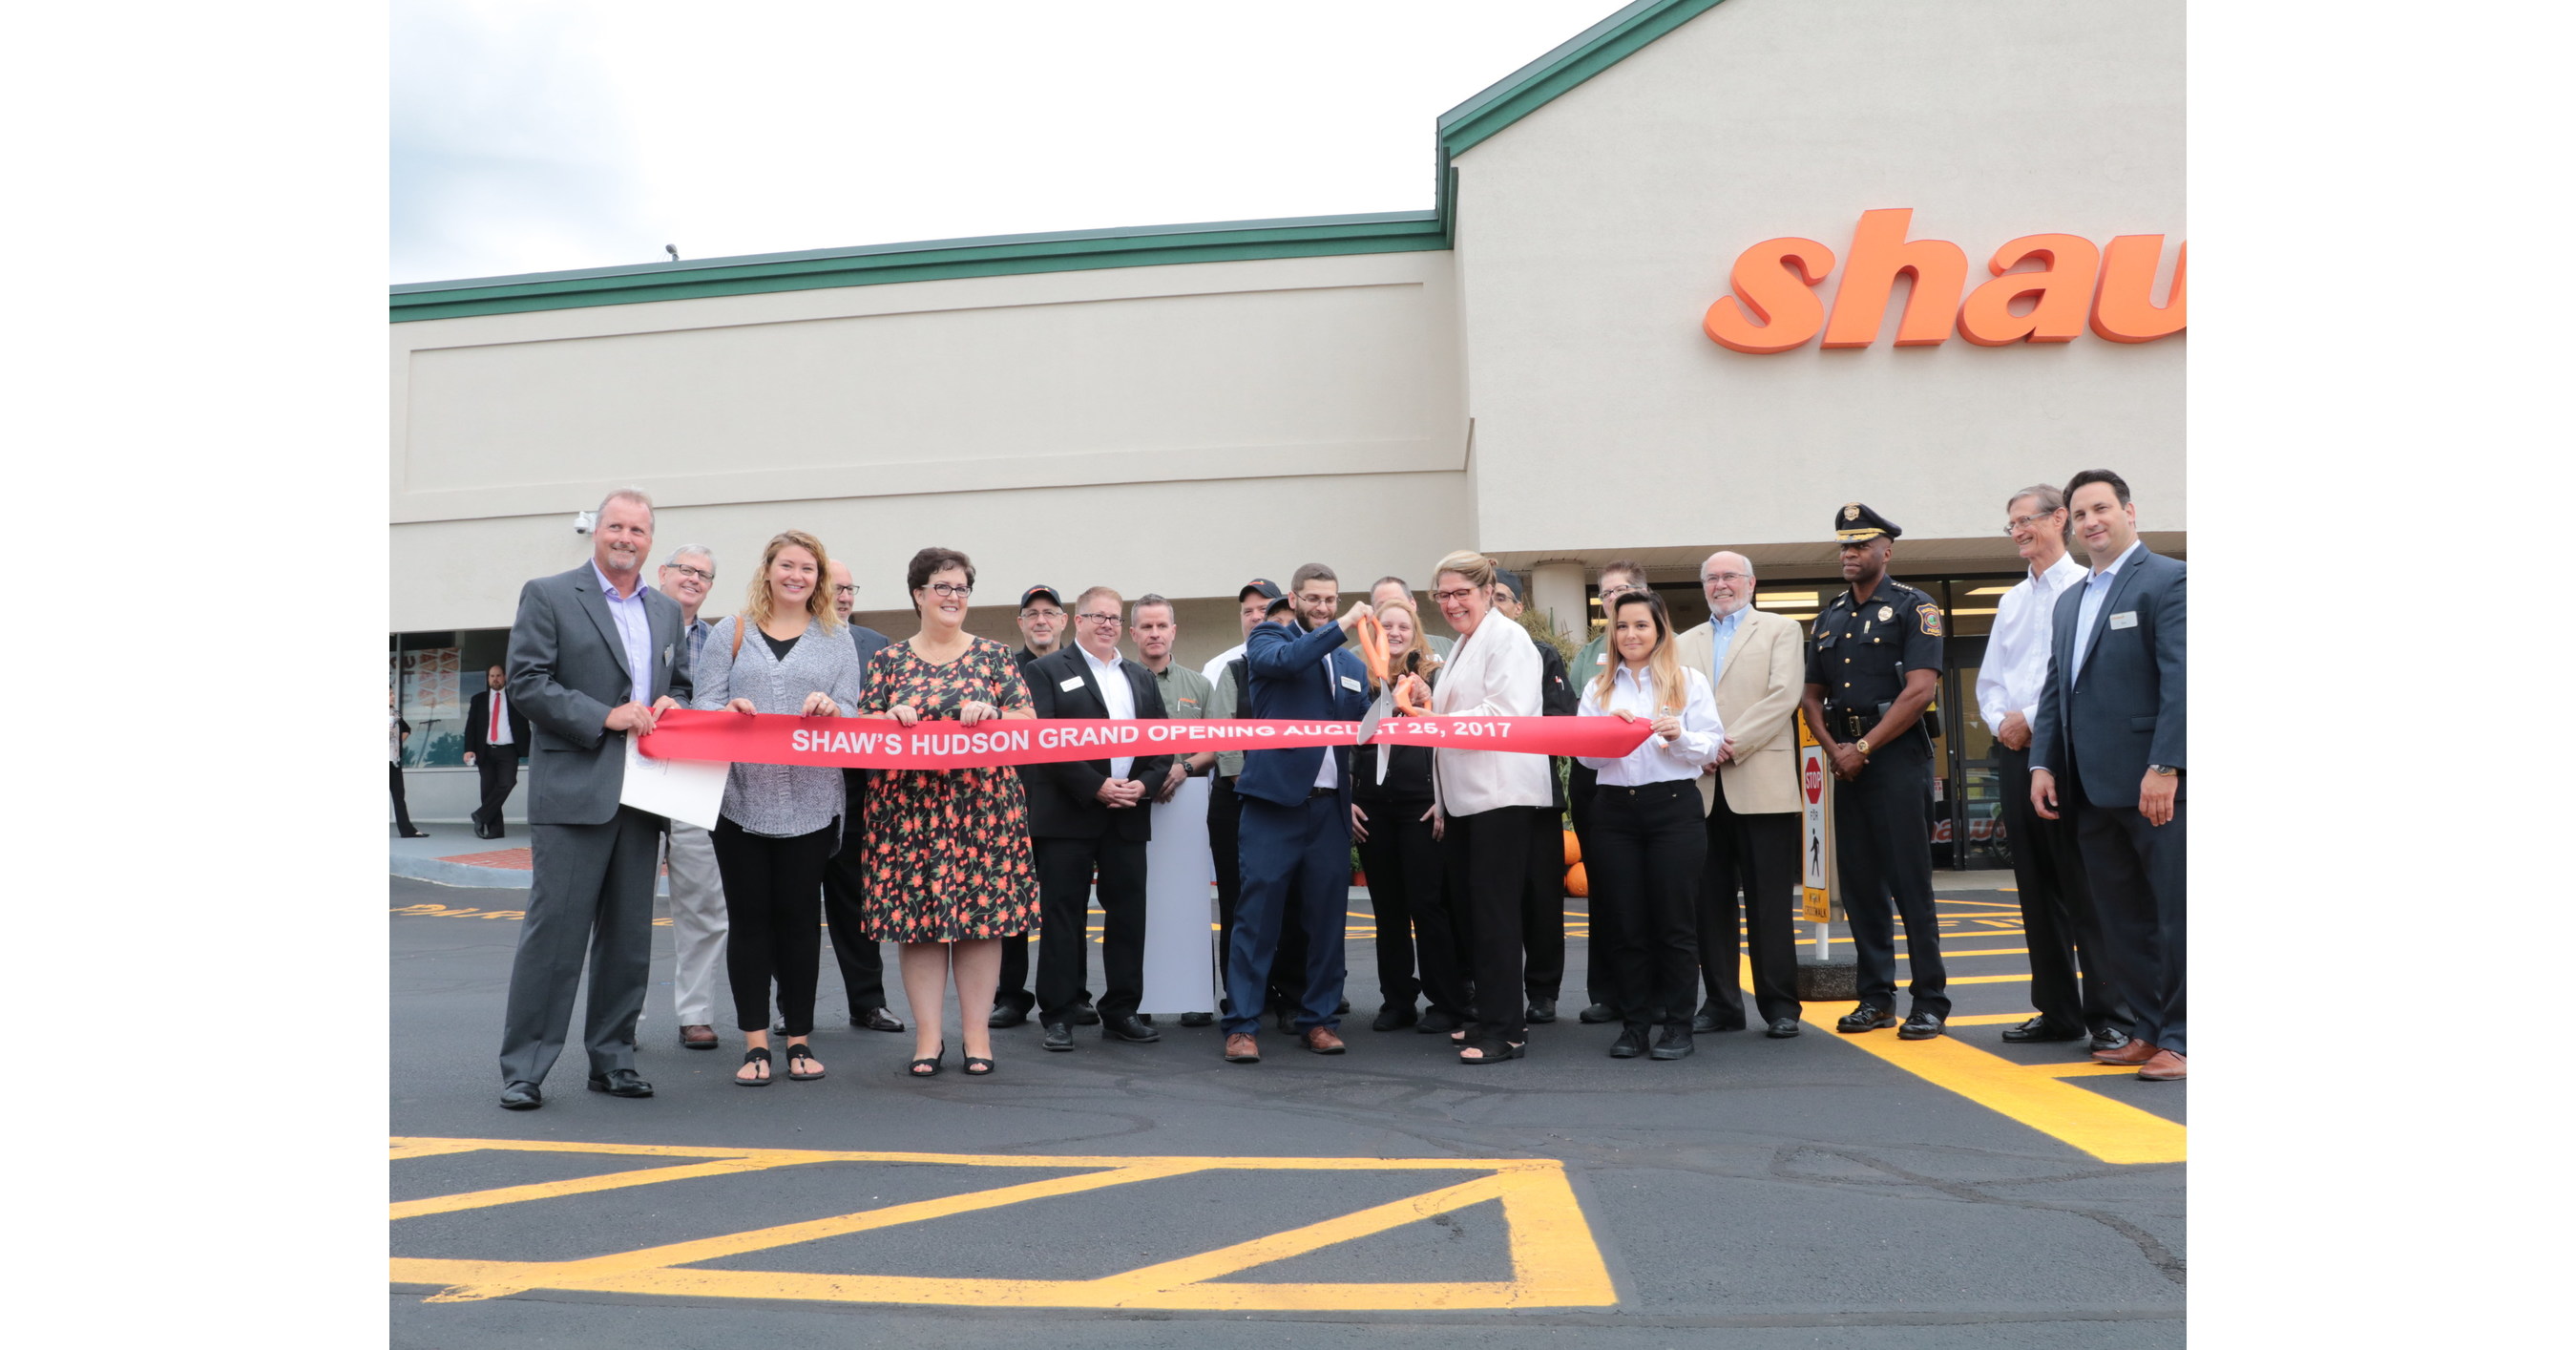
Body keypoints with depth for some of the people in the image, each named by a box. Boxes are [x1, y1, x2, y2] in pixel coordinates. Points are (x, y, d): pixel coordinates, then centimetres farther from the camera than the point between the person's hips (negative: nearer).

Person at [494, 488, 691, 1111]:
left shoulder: (665, 610, 17)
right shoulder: (548, 595, 0)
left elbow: (681, 685, 24)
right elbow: (526, 681, -8)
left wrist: (671, 705, 1)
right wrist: (604, 716, -16)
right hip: (571, 790, -5)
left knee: (629, 935, 10)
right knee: (554, 929, -5)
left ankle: (612, 1058, 20)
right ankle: (524, 1068, 4)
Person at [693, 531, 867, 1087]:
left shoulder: (836, 641, 12)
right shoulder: (731, 633, 10)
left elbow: (852, 717, 7)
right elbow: (703, 704, 4)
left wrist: (831, 709, -16)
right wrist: (730, 711, -18)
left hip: (810, 800, 0)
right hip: (740, 796, 0)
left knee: (799, 915, 3)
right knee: (748, 915, 1)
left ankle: (800, 1038, 13)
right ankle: (755, 1042, 8)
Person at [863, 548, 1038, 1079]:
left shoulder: (993, 654, 8)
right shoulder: (888, 660, 10)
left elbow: (1029, 722, 3)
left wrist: (991, 715, -15)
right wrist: (892, 718, -13)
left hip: (983, 805, 0)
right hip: (908, 808, 0)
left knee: (982, 913, -1)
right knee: (916, 916, -1)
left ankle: (978, 1034, 9)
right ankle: (927, 1036, 8)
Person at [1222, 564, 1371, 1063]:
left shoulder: (1351, 664, 19)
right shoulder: (1268, 638, 6)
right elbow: (1283, 660, -17)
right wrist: (1342, 627, -17)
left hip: (1331, 805, 5)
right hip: (1275, 797, -4)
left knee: (1326, 915, 7)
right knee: (1258, 911, -3)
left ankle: (1319, 1018, 17)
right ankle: (1242, 1023, 1)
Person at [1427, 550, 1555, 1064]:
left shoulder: (1507, 638, -5)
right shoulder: (1462, 647, 22)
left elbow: (1508, 713, -19)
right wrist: (1442, 801, 20)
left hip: (1502, 794, -9)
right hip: (1464, 798, 9)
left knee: (1493, 911, -9)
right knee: (1468, 907, 8)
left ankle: (1504, 1030, -5)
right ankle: (1490, 1016, 17)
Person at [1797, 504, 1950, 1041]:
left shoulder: (1913, 607, -3)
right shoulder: (1829, 619, 16)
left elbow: (1920, 691, -13)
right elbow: (1811, 695, 17)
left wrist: (1864, 747, -13)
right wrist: (1833, 748, -1)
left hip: (1898, 757, -6)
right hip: (1847, 761, 6)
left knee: (1910, 884, -5)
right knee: (1860, 884, 8)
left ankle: (1930, 1002, 2)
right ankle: (1876, 998, 16)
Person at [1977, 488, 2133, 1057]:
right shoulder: (2012, 600, 18)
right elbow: (1990, 679, 19)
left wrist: (2031, 718, -13)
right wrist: (2001, 722, 1)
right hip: (2016, 753, 7)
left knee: (2085, 890, -6)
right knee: (2037, 888, 9)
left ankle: (2110, 1016, 0)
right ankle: (2057, 1011, 16)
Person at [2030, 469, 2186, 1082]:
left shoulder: (2167, 580, -5)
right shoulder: (2070, 601, 19)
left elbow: (2181, 681, -13)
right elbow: (2055, 687, 19)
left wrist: (2165, 767, -20)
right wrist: (2043, 762, 9)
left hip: (2155, 785, -8)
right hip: (2094, 790, 8)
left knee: (2175, 914, -2)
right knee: (2122, 918, 11)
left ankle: (2179, 1040, 5)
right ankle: (2150, 1028, 20)